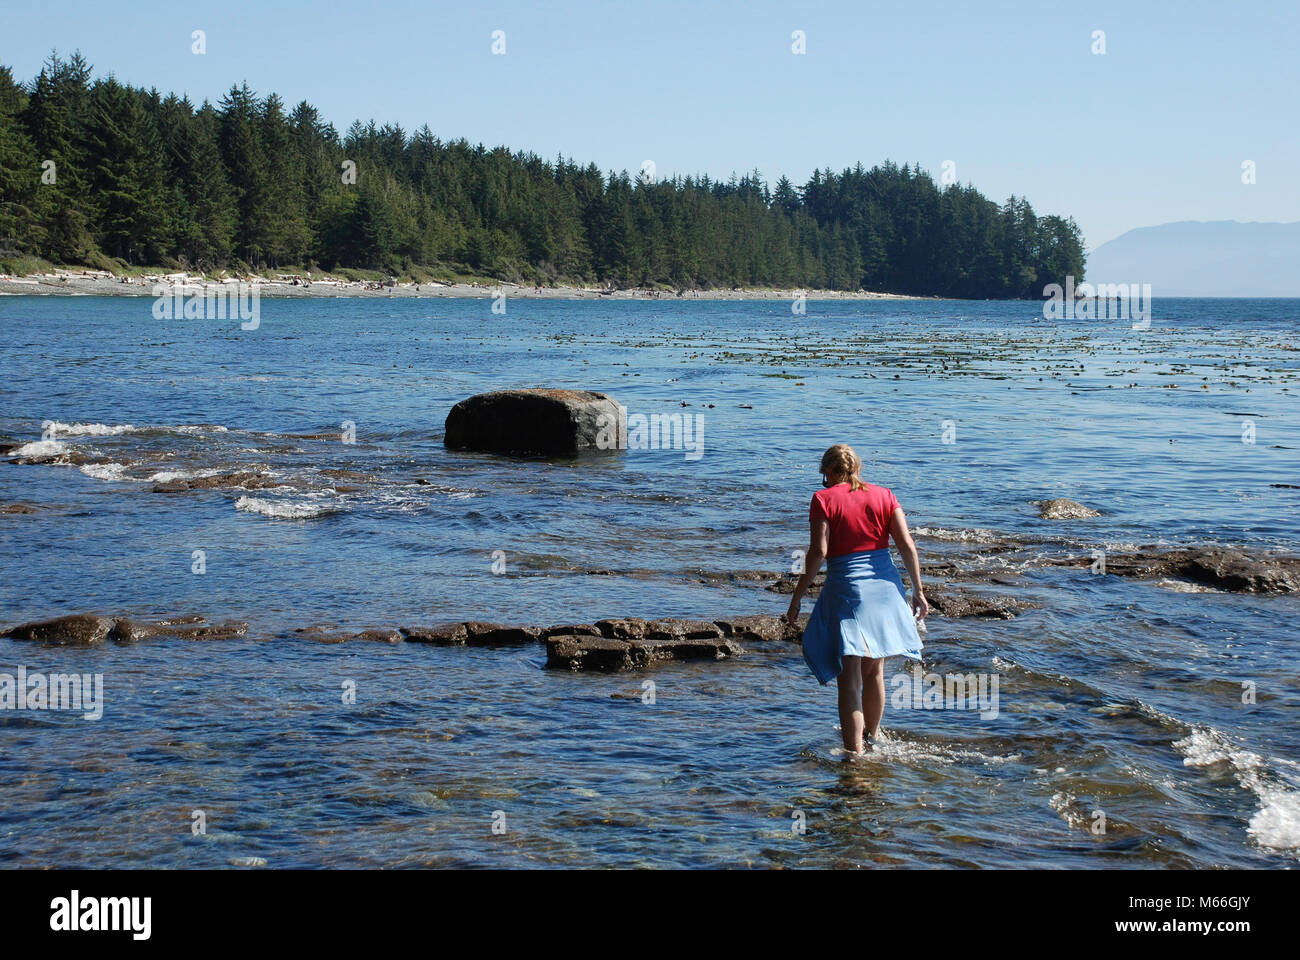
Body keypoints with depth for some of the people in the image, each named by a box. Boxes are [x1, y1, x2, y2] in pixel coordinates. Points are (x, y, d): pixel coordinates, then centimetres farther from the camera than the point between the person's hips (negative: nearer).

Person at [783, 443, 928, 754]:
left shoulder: (824, 499, -3)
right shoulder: (884, 495, 7)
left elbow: (819, 551, -12)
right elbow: (907, 546, 2)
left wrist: (797, 598, -6)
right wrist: (918, 592, 9)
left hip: (846, 588, -4)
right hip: (884, 585, 4)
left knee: (850, 677, -3)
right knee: (874, 670, 22)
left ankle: (855, 753, -11)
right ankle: (873, 735, 41)